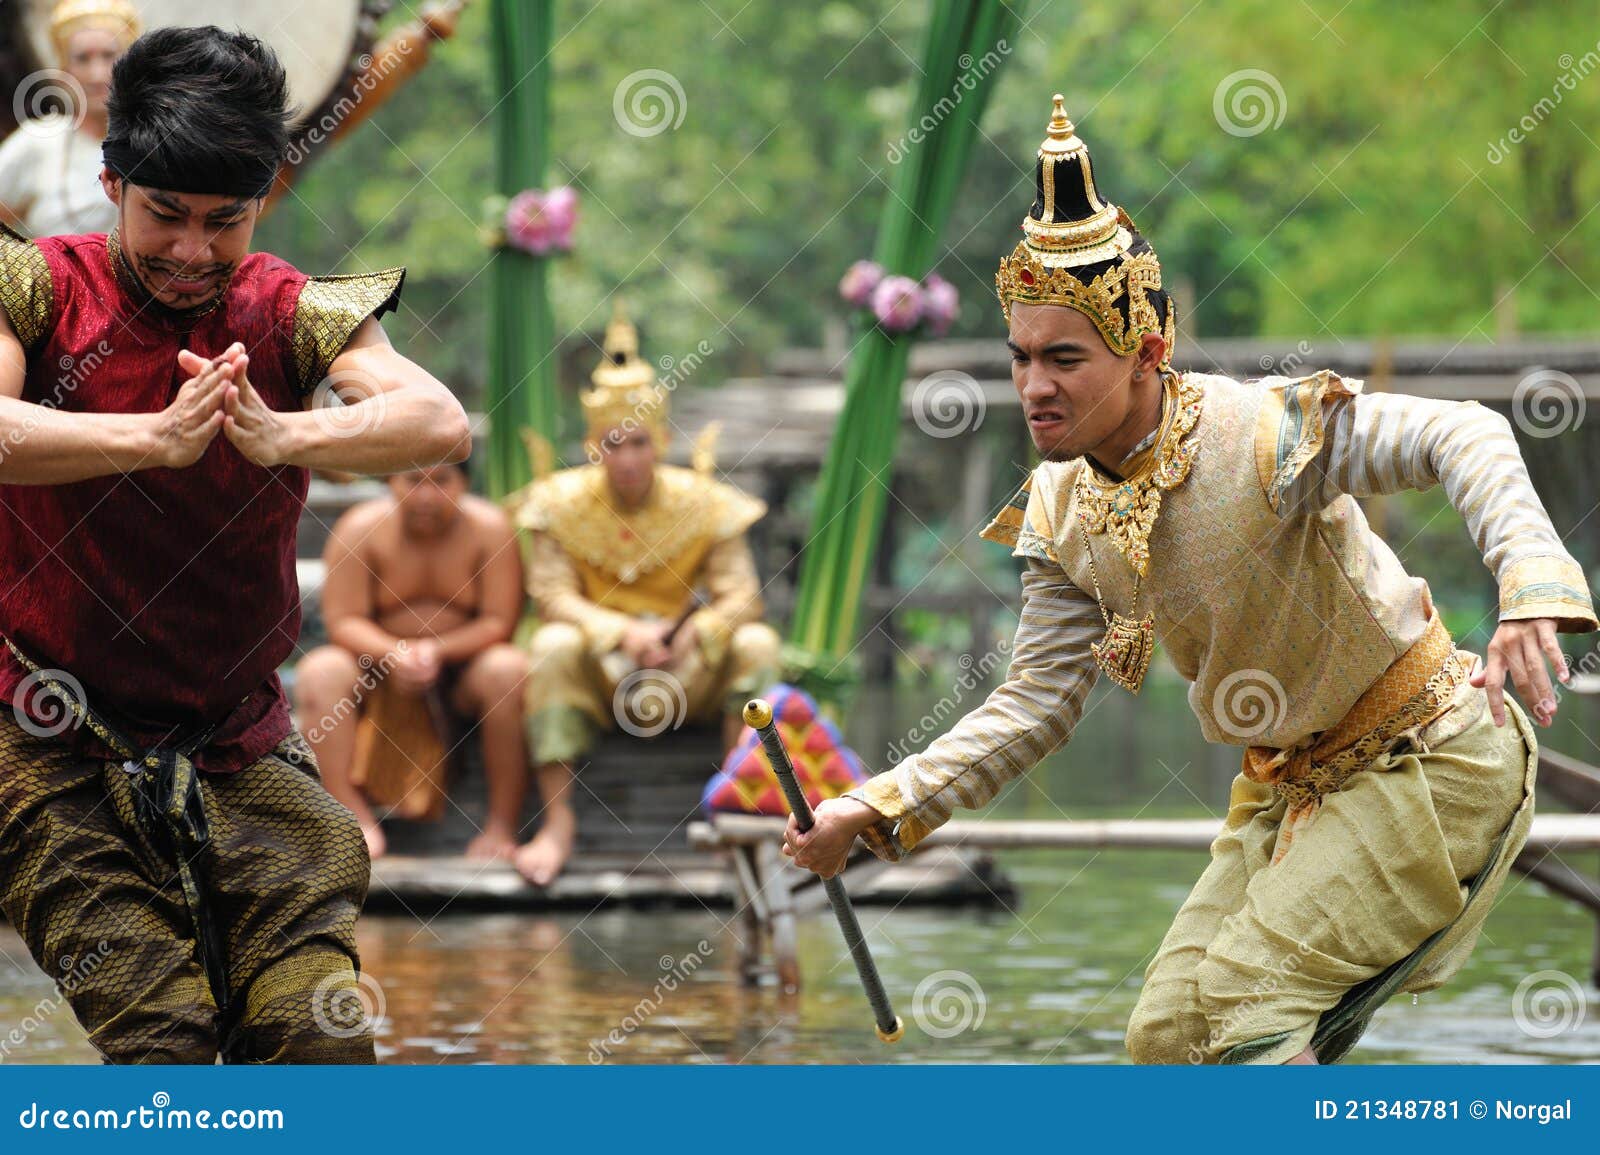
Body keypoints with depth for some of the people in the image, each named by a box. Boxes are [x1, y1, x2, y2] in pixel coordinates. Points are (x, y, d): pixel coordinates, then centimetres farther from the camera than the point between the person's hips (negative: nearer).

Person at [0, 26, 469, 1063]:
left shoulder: (292, 310, 1)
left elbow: (441, 425, -17)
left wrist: (286, 435, -36)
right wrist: (156, 437, -37)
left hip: (244, 754, 3)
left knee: (322, 1039, -8)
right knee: (162, 1043, -15)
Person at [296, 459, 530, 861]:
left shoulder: (489, 528, -9)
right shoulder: (360, 529, -8)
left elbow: (500, 621, -13)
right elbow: (342, 621, -12)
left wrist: (437, 650, -29)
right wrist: (394, 654, -31)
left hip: (461, 666, -1)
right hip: (379, 659, 1)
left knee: (509, 670, -33)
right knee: (319, 672, -28)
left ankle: (503, 824, -27)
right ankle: (357, 820, -33)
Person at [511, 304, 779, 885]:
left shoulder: (702, 504, -2)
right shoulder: (562, 503, -3)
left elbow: (741, 596, -8)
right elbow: (551, 596, -12)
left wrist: (694, 632, -30)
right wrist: (624, 633, -28)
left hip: (686, 673, 1)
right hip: (599, 674, -1)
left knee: (757, 642, -23)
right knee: (553, 645, -32)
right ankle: (557, 818, -32)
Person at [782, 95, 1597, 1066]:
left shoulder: (1258, 436, -27)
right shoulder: (1060, 512, -4)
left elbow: (1460, 437, -37)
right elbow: (1039, 701, 2)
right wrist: (883, 810, -8)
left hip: (1426, 766, -8)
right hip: (1289, 785, 8)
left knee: (1247, 1002, -18)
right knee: (1169, 1036, 6)